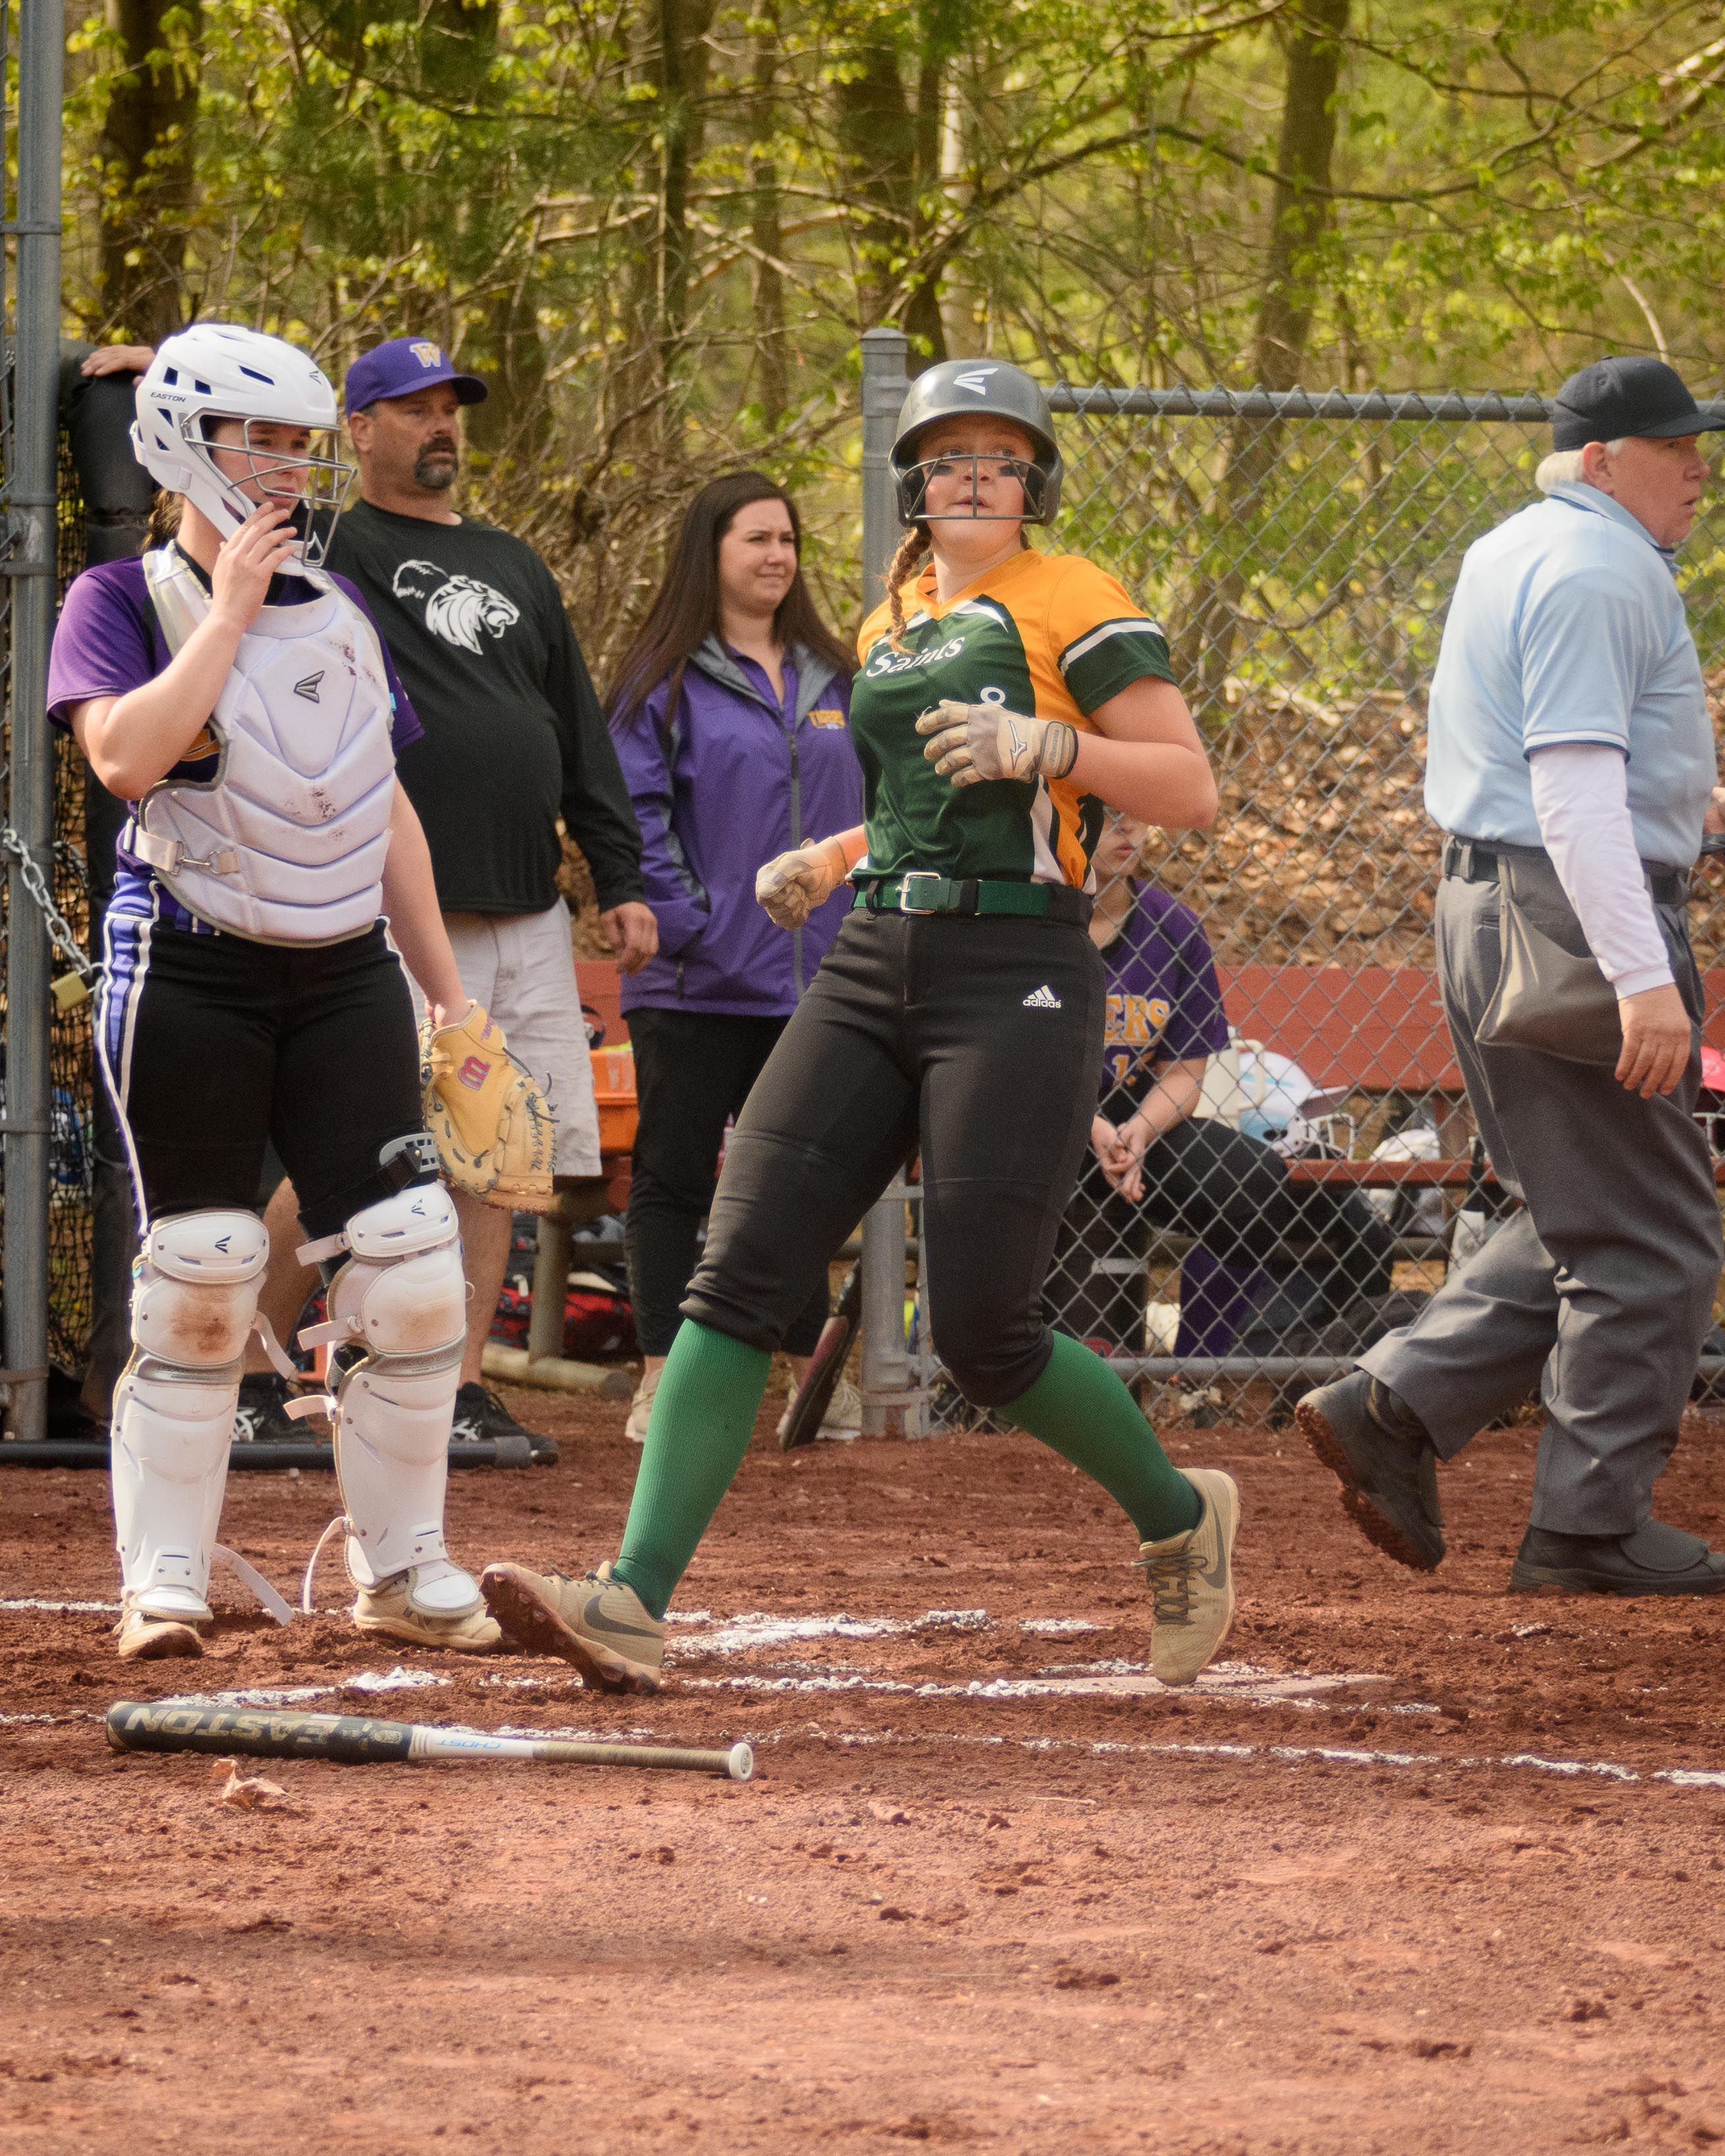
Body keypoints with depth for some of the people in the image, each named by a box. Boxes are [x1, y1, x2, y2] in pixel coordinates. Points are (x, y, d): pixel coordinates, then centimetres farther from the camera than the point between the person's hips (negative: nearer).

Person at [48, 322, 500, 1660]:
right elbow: (128, 753, -22)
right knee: (200, 1279, -6)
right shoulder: (121, 602, -2)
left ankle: (402, 1569, 7)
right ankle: (165, 1583, 4)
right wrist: (230, 607, -16)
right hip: (191, 977, -4)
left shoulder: (337, 609, 13)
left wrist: (447, 991, 16)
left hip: (346, 972, 4)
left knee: (414, 1272, -5)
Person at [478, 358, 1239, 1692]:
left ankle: (1179, 1519, 18)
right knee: (740, 1274, -9)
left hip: (1018, 980, -6)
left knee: (985, 1335, -9)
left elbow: (1192, 791, -8)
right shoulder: (894, 625, 19)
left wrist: (1045, 743, -20)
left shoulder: (1071, 604, -2)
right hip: (875, 968, 6)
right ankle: (636, 1603, -17)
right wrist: (830, 863, 20)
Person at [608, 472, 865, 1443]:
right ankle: (664, 1379, 3)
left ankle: (814, 1372, 18)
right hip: (699, 985, -5)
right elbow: (637, 813, -7)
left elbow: (863, 809, 16)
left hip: (812, 981, 5)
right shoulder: (666, 679, -3)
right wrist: (682, 923, -16)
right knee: (675, 1179, 0)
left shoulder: (832, 680, 13)